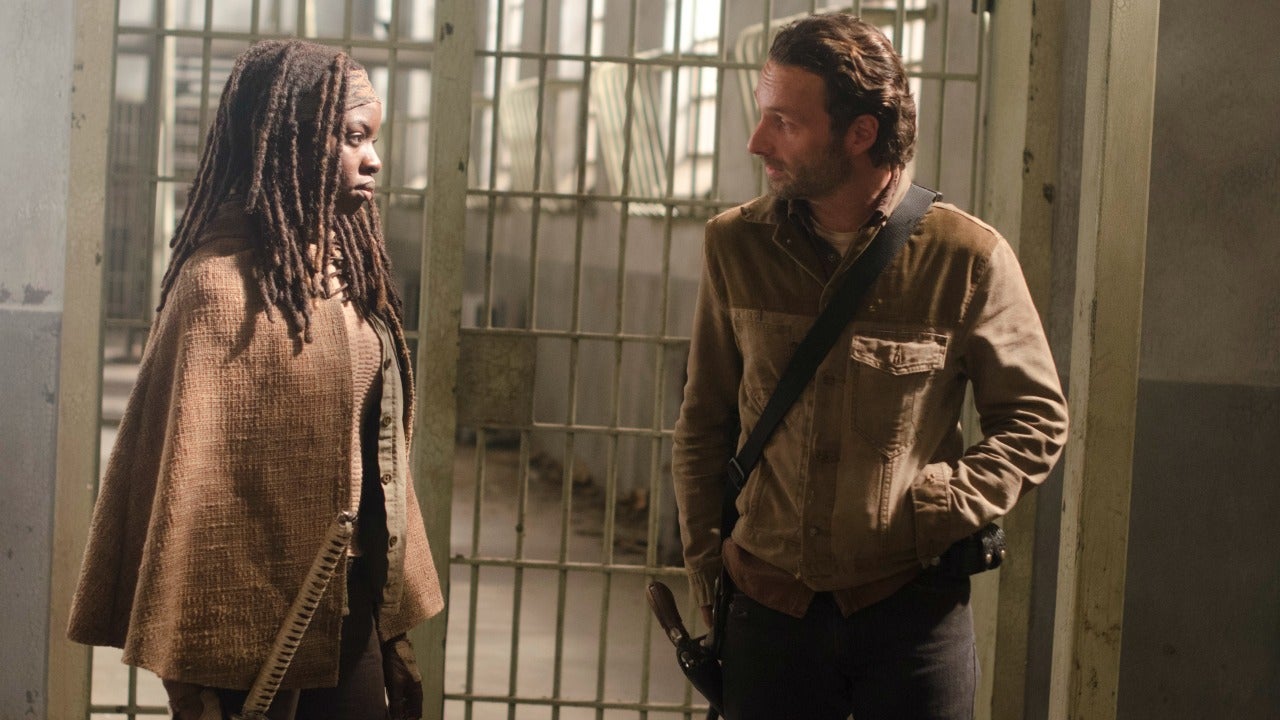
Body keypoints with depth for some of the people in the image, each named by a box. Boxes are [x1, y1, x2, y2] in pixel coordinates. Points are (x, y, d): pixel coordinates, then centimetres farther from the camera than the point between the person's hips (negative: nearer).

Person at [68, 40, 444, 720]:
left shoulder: (344, 265, 8)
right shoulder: (222, 284, -17)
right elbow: (190, 480, -16)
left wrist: (391, 608, 11)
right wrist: (200, 662, -14)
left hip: (351, 603, 7)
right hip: (270, 621, -7)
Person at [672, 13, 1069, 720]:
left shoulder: (967, 257, -8)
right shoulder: (734, 245, 0)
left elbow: (1036, 417, 2)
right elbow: (705, 418, 10)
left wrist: (945, 509, -11)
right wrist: (704, 556, 6)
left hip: (913, 606, -2)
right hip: (768, 603, 2)